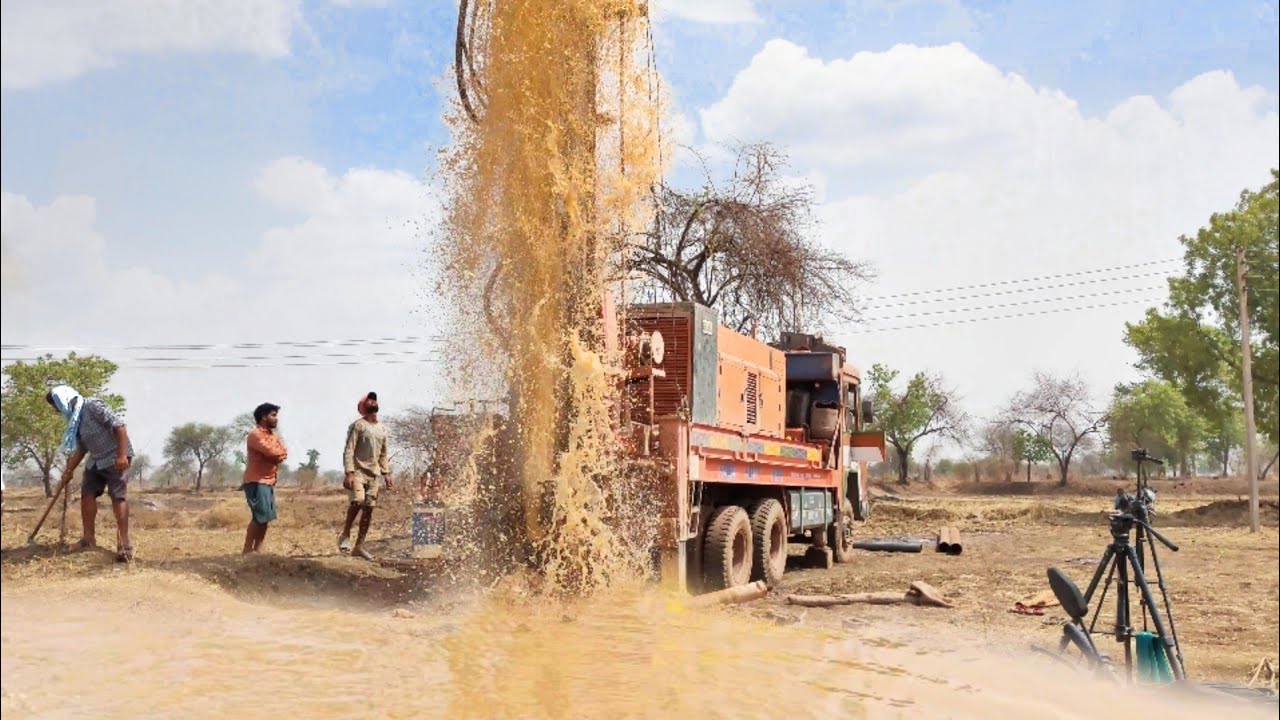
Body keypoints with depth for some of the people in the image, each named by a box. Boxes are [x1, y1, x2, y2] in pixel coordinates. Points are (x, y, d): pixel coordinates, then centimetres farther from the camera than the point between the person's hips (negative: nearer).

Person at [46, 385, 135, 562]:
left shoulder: (93, 406, -18)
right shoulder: (75, 419, 11)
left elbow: (119, 425, -24)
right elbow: (81, 448, 21)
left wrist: (122, 455, -28)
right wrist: (69, 470, 21)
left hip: (115, 457, -10)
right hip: (96, 459, 10)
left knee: (118, 497, -11)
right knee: (87, 493, 10)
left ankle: (124, 543, -12)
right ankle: (89, 538, 23)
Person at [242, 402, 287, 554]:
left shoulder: (274, 435, 18)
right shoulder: (255, 434, -12)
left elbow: (284, 453, 8)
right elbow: (272, 452, -20)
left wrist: (277, 455, -11)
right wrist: (279, 453, 0)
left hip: (269, 481, 9)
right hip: (256, 481, -9)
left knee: (266, 518, 7)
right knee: (259, 517, -12)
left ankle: (257, 550, 10)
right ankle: (247, 551, -8)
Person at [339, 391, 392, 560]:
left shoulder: (382, 429, 15)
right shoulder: (358, 425, -6)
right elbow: (349, 451, -12)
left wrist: (386, 473, 11)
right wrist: (348, 473, -21)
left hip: (373, 474, 7)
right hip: (357, 471, -7)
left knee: (369, 509, 3)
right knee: (358, 501, -25)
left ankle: (359, 546, 9)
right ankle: (345, 534, -6)